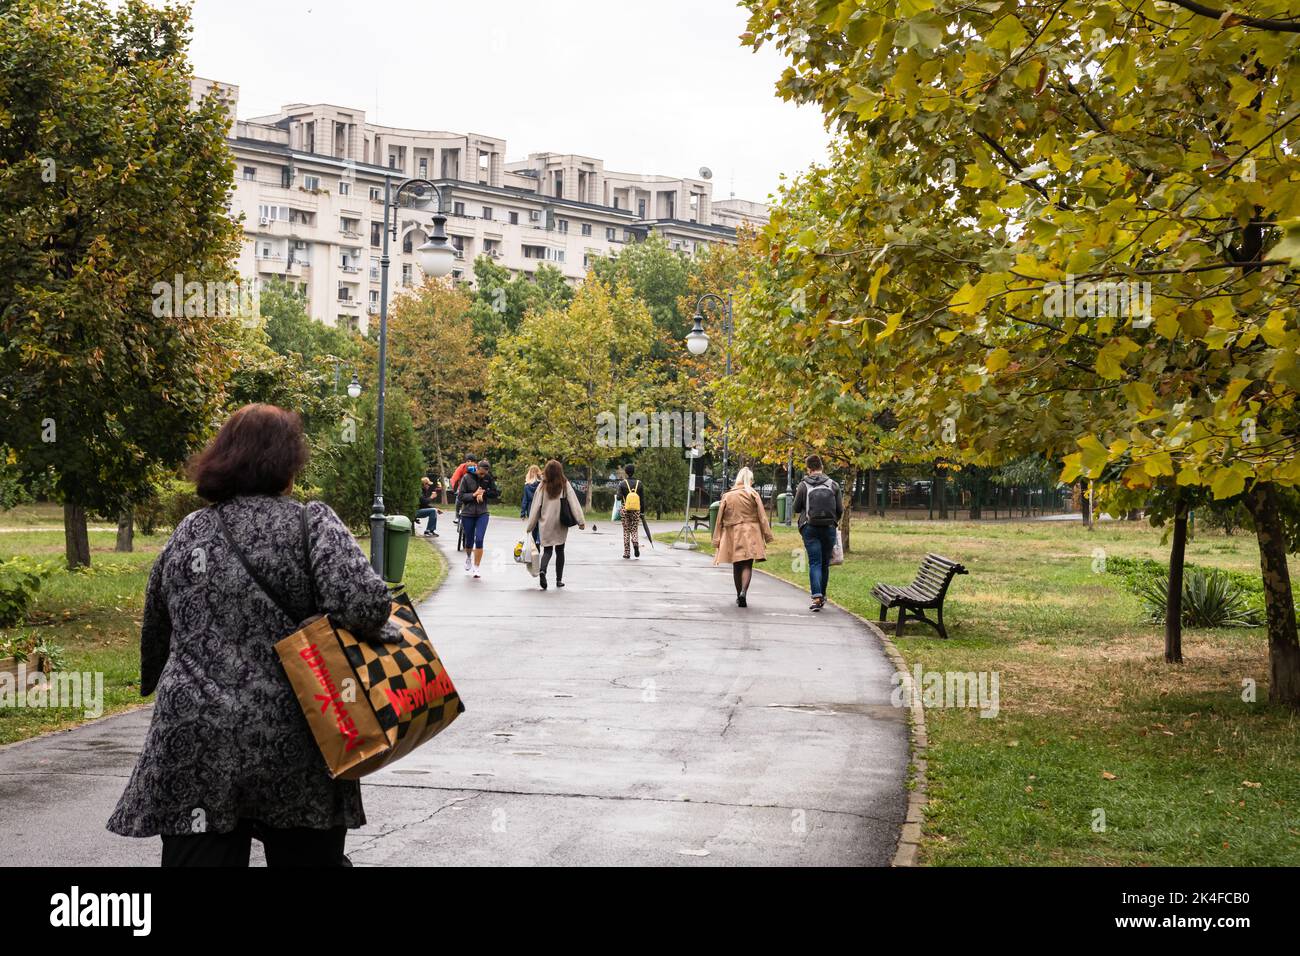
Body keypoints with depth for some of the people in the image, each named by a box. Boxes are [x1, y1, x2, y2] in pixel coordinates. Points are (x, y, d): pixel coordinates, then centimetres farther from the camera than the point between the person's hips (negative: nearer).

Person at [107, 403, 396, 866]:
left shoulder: (185, 534, 9)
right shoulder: (312, 523, -5)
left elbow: (155, 633, 22)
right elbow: (363, 601, -22)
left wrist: (157, 685, 41)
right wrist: (378, 634, 0)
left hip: (191, 744, 3)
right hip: (291, 745, -2)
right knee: (309, 857, 15)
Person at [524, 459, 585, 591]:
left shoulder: (543, 486, -2)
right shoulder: (565, 485, -5)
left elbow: (536, 507, -1)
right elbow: (574, 503, -9)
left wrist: (530, 526, 5)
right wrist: (581, 520, -9)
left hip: (545, 524, 0)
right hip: (561, 525, 0)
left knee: (547, 550, 7)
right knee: (560, 550, 13)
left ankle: (543, 570, -22)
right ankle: (559, 579, 15)